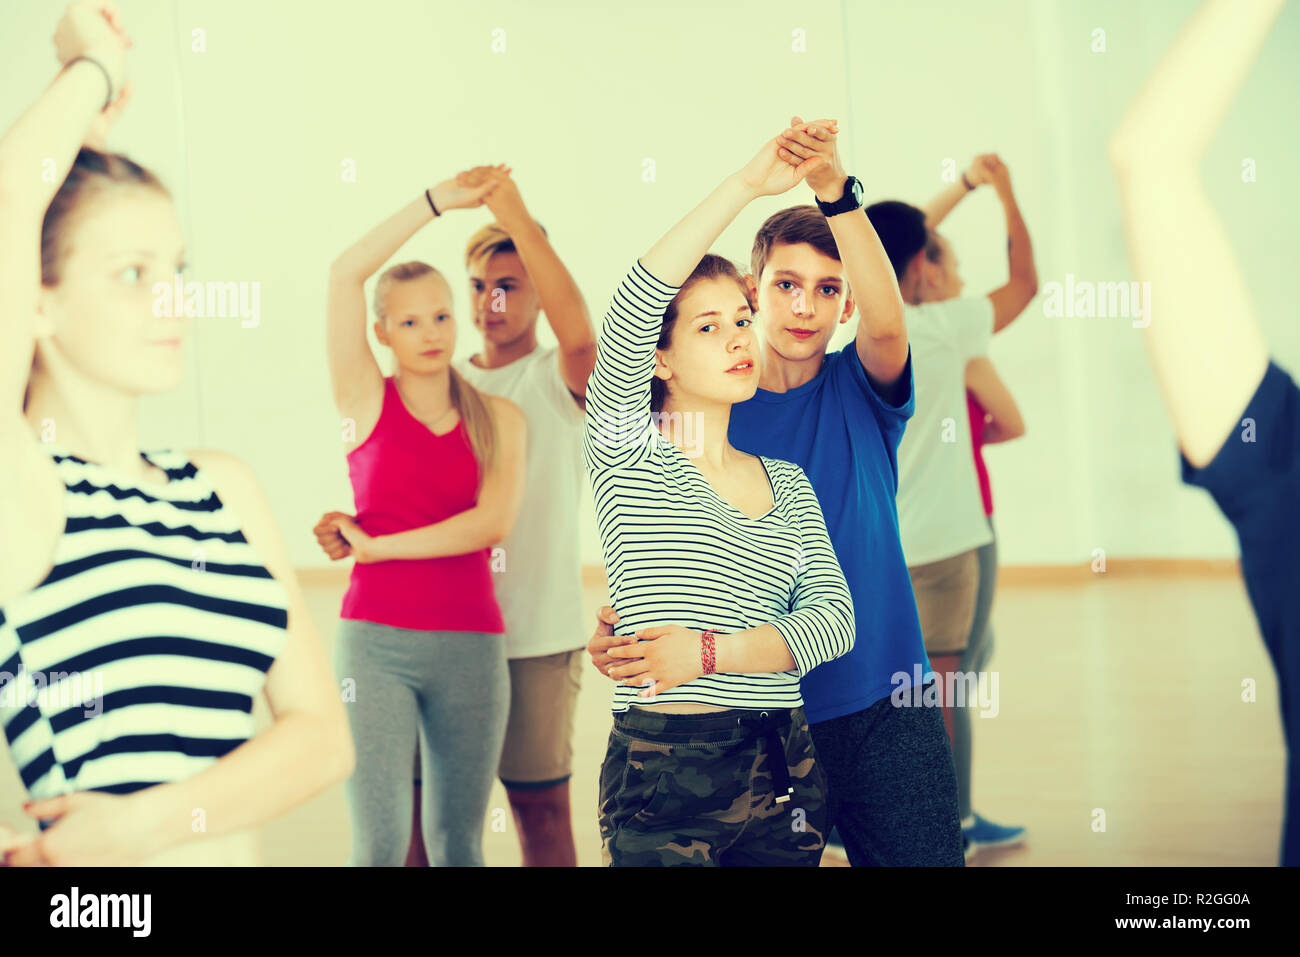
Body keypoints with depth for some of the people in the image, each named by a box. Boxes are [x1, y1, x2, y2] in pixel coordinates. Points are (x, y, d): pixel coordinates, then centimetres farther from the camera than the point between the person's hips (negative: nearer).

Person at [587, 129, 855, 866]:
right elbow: (632, 305, -15)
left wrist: (711, 652, -13)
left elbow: (833, 618, 2)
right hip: (663, 770, -5)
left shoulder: (787, 483, 14)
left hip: (783, 771, 5)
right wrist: (746, 187, -18)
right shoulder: (629, 452, 0)